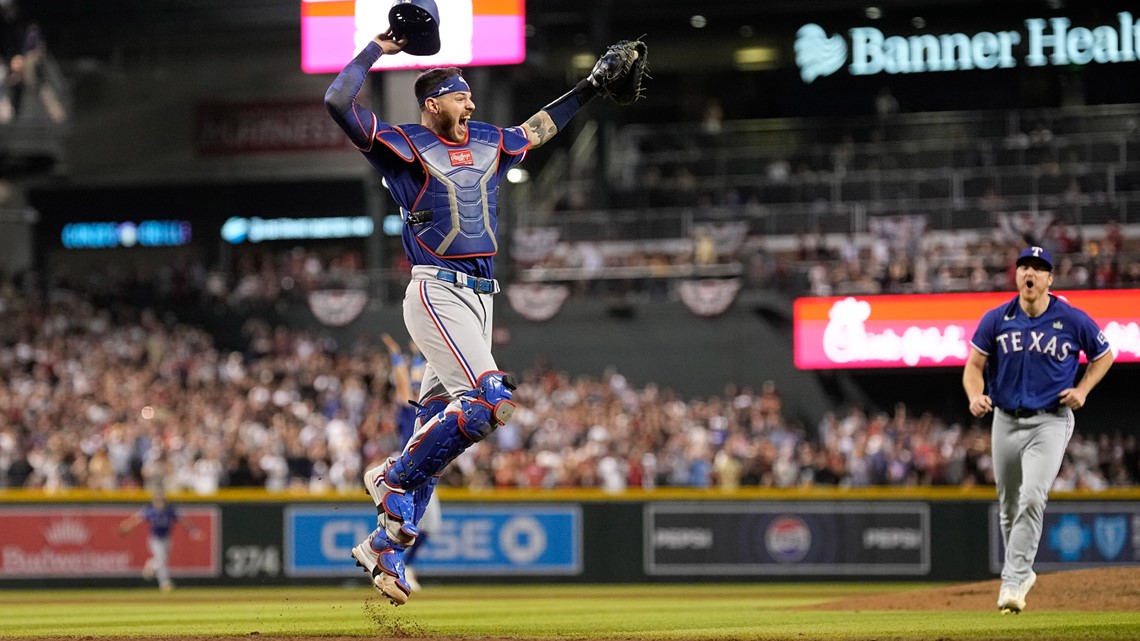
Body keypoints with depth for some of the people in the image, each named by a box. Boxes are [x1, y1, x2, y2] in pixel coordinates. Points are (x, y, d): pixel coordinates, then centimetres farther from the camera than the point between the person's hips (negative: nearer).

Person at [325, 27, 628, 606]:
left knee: (438, 426, 6)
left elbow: (538, 128, 35)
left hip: (482, 297, 7)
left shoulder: (489, 144, 16)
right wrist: (379, 48, -7)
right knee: (488, 401, -24)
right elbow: (338, 101, -13)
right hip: (436, 292, -7)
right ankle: (393, 481, -7)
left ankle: (385, 546, 11)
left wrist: (588, 88, 36)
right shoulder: (402, 145, -3)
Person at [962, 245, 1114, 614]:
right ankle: (1022, 571, 35)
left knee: (1032, 499, -20)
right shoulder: (996, 320, -2)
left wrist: (1083, 390, -4)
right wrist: (976, 396, -20)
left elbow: (1103, 356, 10)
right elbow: (974, 365, 0)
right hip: (1006, 421, 3)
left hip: (1050, 422, -3)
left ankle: (1012, 583, -21)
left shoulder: (1073, 320, -6)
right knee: (1008, 504, 13)